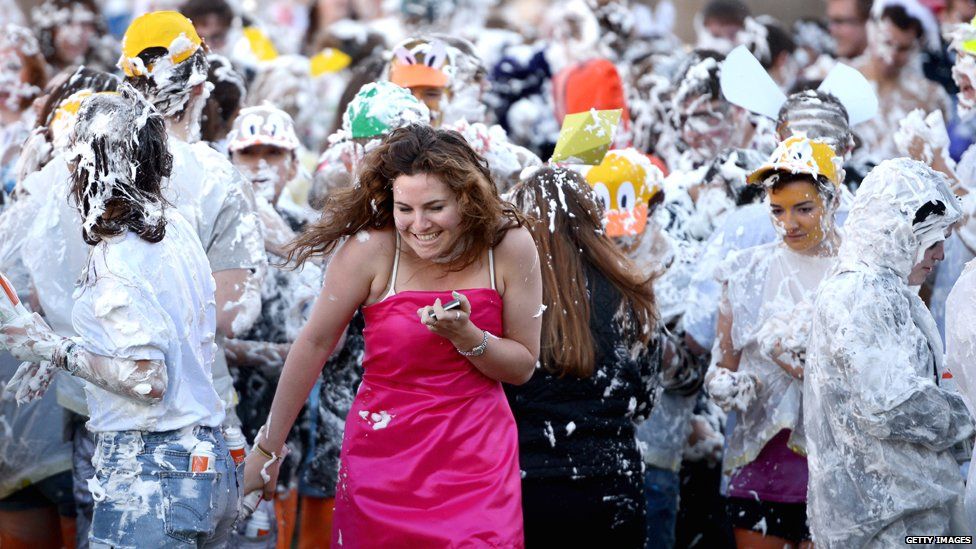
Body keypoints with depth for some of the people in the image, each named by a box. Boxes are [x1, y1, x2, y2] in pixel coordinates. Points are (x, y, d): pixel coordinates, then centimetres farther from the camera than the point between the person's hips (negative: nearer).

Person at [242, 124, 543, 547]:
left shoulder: (510, 247, -8)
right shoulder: (370, 250, -13)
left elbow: (524, 366, 2)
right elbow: (314, 344, -3)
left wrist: (466, 336, -18)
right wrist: (268, 449, 3)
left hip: (477, 456, 1)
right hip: (383, 454, -1)